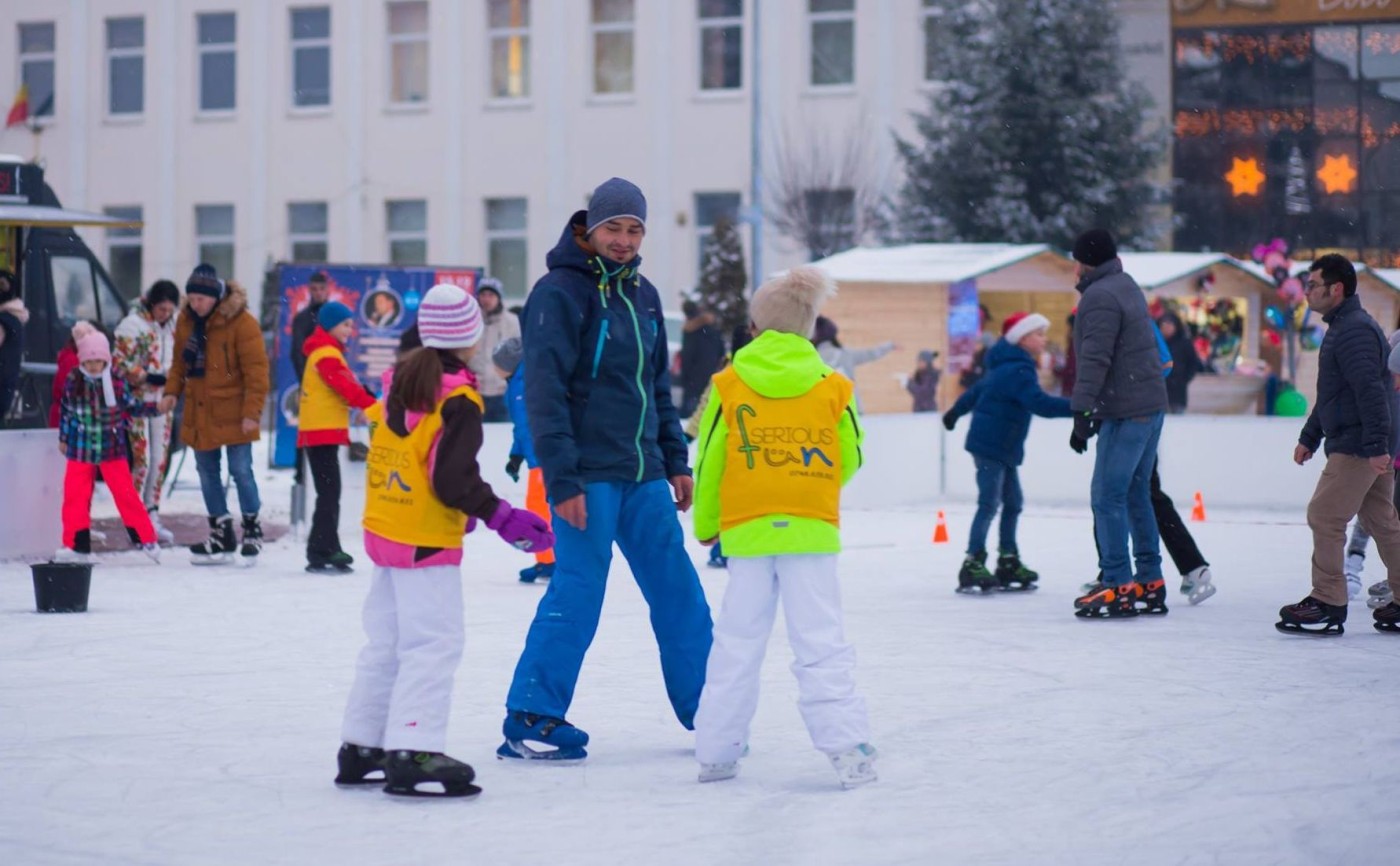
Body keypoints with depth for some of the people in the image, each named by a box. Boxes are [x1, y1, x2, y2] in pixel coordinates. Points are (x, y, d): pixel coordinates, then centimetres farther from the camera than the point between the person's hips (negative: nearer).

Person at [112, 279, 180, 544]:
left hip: (162, 403, 6)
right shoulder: (133, 324, -11)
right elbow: (119, 363, -14)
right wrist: (150, 377, -21)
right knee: (141, 460, -9)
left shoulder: (172, 326, 8)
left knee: (160, 461, 7)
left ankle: (152, 516, 16)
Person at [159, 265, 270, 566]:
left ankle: (252, 529, 12)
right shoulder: (186, 321, 4)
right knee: (207, 472, 11)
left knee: (241, 470, -4)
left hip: (232, 413, -6)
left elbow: (256, 369, -15)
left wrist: (252, 411, -18)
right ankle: (221, 534, 21)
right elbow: (180, 361, 14)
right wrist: (172, 391, -2)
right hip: (199, 412, 6)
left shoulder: (241, 322, -15)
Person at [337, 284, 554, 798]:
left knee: (386, 643, 16)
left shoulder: (401, 379, 7)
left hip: (384, 531, 9)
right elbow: (454, 480, -21)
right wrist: (502, 518, -11)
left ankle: (361, 747, 21)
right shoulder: (458, 399, -16)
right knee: (434, 645, -8)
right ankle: (413, 753, -14)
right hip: (427, 542, -9)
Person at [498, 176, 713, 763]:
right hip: (587, 477, -7)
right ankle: (530, 720, 1)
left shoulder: (642, 295, 14)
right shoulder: (559, 293, -9)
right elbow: (545, 392, -14)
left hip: (643, 476, 7)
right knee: (576, 595, -8)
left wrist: (676, 461, 18)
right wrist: (562, 479, -19)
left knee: (679, 594, 9)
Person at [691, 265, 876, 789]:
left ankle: (717, 751, 12)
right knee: (821, 642, 0)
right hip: (812, 530, 0)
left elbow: (708, 464, 2)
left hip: (746, 531, 1)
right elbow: (850, 459, 11)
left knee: (736, 644, 9)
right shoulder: (832, 388, 2)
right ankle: (845, 743, -11)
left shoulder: (729, 386, 0)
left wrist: (705, 525, 16)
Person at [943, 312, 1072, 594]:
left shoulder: (1007, 368, 15)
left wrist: (955, 412, 42)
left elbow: (977, 389, 28)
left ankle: (1008, 564, 15)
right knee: (989, 504, -11)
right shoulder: (1019, 371, -18)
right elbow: (1040, 403, -32)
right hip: (990, 445, -10)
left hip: (1003, 448, 10)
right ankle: (973, 566, -11)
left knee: (1012, 503, 11)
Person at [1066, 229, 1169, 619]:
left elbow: (1095, 360, -22)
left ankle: (1118, 588, -9)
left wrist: (1082, 412, -24)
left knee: (1108, 496, -7)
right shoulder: (1126, 286, 17)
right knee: (1135, 494, 14)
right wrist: (1093, 409, 24)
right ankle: (1149, 583, 16)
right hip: (1150, 405, 10)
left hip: (1127, 412, -10)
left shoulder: (1100, 297, -14)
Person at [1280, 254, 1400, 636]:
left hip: (1355, 447, -11)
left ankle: (1327, 605, -6)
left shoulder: (1355, 330, -16)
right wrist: (1309, 438, 28)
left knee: (1324, 517, -8)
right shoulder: (1342, 327, 19)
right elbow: (1330, 393, 28)